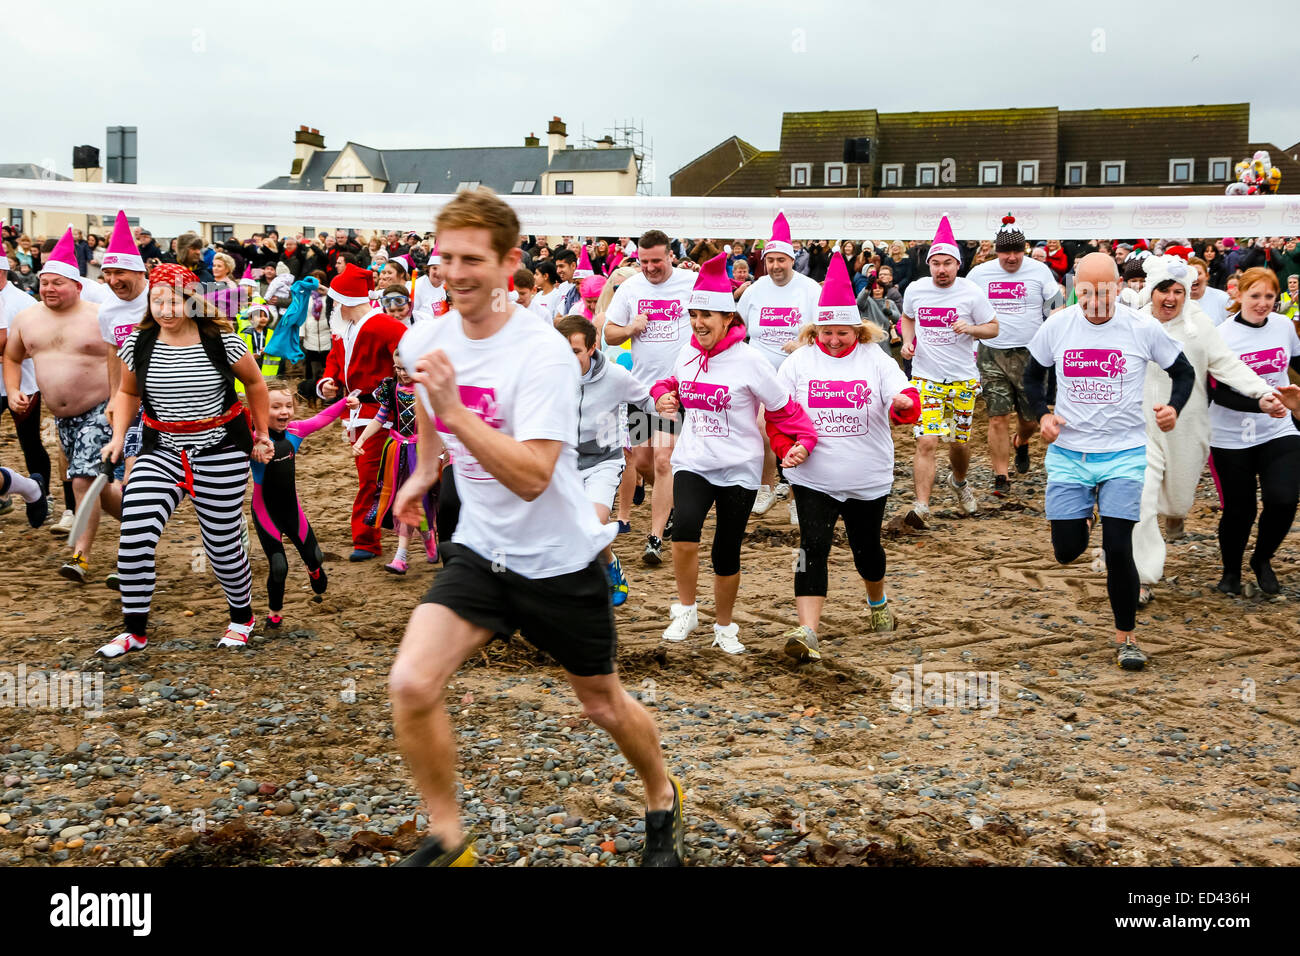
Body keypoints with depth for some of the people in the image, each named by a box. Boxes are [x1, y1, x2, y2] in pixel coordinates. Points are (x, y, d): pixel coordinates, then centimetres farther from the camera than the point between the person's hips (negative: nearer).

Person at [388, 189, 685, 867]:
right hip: (479, 551, 4)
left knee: (603, 704, 14)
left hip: (560, 560, -4)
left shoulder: (545, 354, -23)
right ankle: (446, 838, 5)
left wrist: (455, 411, -38)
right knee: (411, 685, -17)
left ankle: (662, 800, 45)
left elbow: (531, 478, -32)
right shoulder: (425, 340, -4)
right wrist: (424, 469, 25)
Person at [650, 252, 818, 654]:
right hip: (693, 462, 2)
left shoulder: (748, 360, -13)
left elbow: (783, 408, -6)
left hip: (738, 469, -2)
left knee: (727, 555, 6)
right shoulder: (687, 353, 1)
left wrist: (803, 441, -19)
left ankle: (724, 626, 30)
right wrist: (663, 396, 1)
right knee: (685, 529, -24)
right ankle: (685, 610, -2)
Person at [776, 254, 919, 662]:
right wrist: (786, 446, -14)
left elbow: (906, 401, -12)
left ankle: (878, 601, 47)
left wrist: (905, 403, -37)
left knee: (866, 547, 16)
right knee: (813, 548, -14)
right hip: (813, 479, 0)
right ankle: (807, 632, -18)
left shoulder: (876, 361, -1)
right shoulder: (798, 362, 0)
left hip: (868, 479, 1)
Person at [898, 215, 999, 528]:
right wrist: (907, 341, 1)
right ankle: (921, 507, -14)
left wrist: (970, 328, -18)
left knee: (959, 442, 12)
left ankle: (959, 481, 44)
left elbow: (993, 328, 2)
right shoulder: (915, 289, 0)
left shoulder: (971, 292, -6)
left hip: (962, 379, 0)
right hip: (925, 378, 0)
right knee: (927, 442, -13)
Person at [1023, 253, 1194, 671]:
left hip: (1124, 453, -2)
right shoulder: (1056, 326, -3)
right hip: (1068, 452, 2)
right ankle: (1081, 521, 41)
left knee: (1118, 549, -9)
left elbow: (1183, 371, 7)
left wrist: (1174, 407, -12)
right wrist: (1042, 414, -4)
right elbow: (1033, 374, 14)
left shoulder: (1143, 328, -7)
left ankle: (1125, 638, 11)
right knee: (1067, 551, 1)